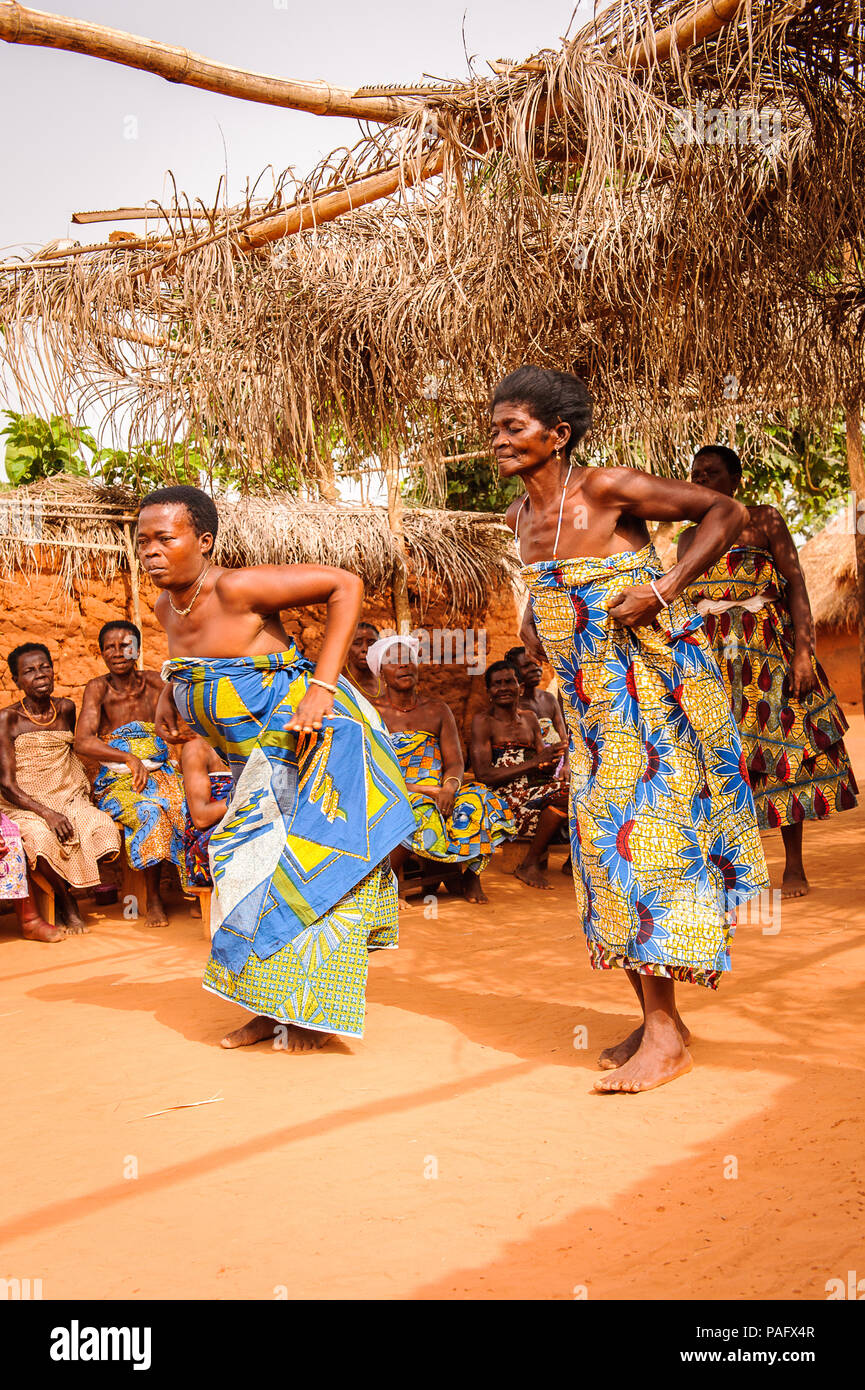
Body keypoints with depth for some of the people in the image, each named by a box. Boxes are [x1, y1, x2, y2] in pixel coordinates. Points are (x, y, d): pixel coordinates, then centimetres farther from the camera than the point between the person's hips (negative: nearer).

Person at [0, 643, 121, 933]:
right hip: (23, 806, -4)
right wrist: (46, 813, -24)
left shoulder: (66, 710, 8)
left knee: (106, 831, -25)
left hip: (69, 800, 4)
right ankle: (67, 902, -8)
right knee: (40, 838, -37)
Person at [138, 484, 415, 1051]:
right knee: (256, 868, 12)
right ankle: (276, 1007, 24)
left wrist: (321, 686, -27)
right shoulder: (167, 605, 2)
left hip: (313, 736, -9)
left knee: (307, 866, -5)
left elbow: (345, 584, -23)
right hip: (262, 760, 9)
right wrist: (168, 696, 9)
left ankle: (314, 1009, 8)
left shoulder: (236, 588, -23)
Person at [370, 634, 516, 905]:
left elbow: (455, 762, 6)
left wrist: (450, 786, -19)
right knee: (420, 814, -39)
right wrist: (418, 790, -21)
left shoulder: (437, 709, 14)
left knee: (480, 803, -29)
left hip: (438, 794, 3)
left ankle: (471, 876, -6)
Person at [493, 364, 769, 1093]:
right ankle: (654, 1018, 19)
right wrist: (534, 614, 10)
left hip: (652, 683, -8)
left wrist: (662, 590, -18)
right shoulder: (522, 515, 7)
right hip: (590, 698, 8)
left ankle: (666, 1036, -5)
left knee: (639, 835, -11)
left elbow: (725, 513, -10)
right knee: (602, 843, 7)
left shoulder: (608, 488, -15)